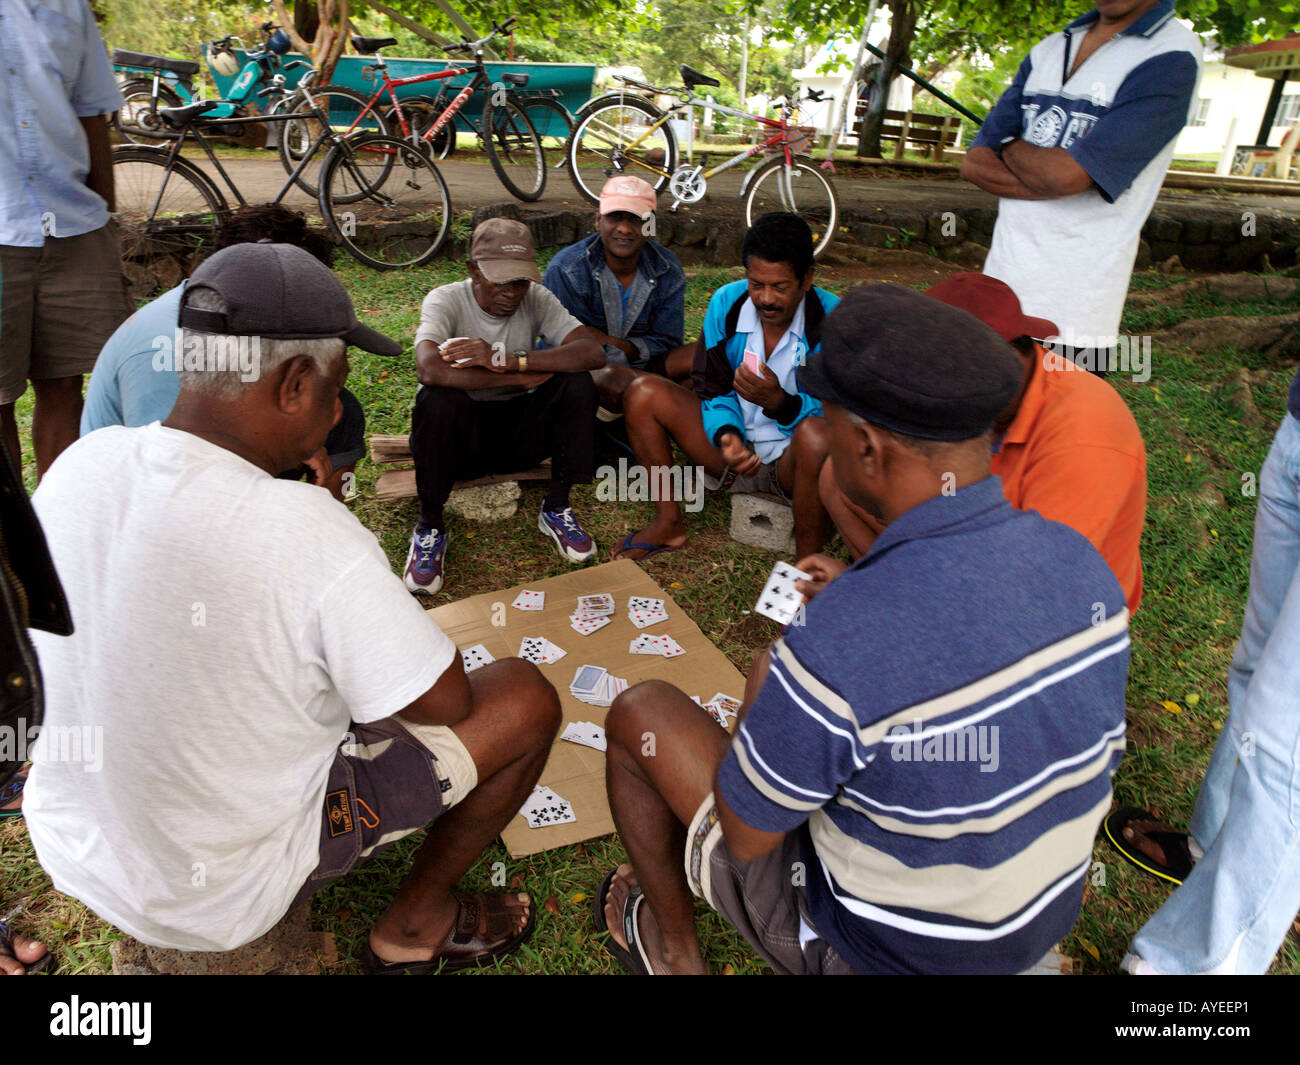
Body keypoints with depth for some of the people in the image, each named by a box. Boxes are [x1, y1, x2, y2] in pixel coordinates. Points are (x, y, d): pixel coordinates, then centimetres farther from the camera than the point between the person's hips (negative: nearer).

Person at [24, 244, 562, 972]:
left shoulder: (78, 465, -12)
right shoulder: (310, 535, -33)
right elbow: (446, 703, -20)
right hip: (226, 895, -7)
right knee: (526, 699, -2)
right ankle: (415, 926, 17)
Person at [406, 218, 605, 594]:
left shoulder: (537, 299, -5)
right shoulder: (445, 300, -14)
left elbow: (592, 352, -23)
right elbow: (429, 369, -36)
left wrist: (507, 360, -32)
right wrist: (521, 378, -29)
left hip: (517, 434, 3)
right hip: (459, 435, -2)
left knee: (577, 384, -20)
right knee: (438, 400, -35)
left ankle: (556, 509, -5)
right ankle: (430, 527, -14)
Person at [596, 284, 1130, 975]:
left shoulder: (837, 642, -38)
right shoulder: (1083, 562, -16)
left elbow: (744, 835, -21)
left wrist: (760, 696, -5)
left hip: (874, 949, -6)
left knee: (639, 712, 6)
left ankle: (672, 947, 31)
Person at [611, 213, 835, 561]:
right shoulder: (727, 302, -6)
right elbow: (714, 389, 0)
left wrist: (779, 402, -37)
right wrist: (727, 435, -21)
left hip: (794, 461, -4)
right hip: (735, 447, 4)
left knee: (818, 433, -40)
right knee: (643, 393, -10)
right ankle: (668, 523, -1)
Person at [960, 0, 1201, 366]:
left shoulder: (1171, 57, -8)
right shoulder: (1047, 51, 14)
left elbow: (1066, 174, -19)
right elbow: (975, 164, 3)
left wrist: (1009, 146, 1)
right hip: (1000, 281, 6)